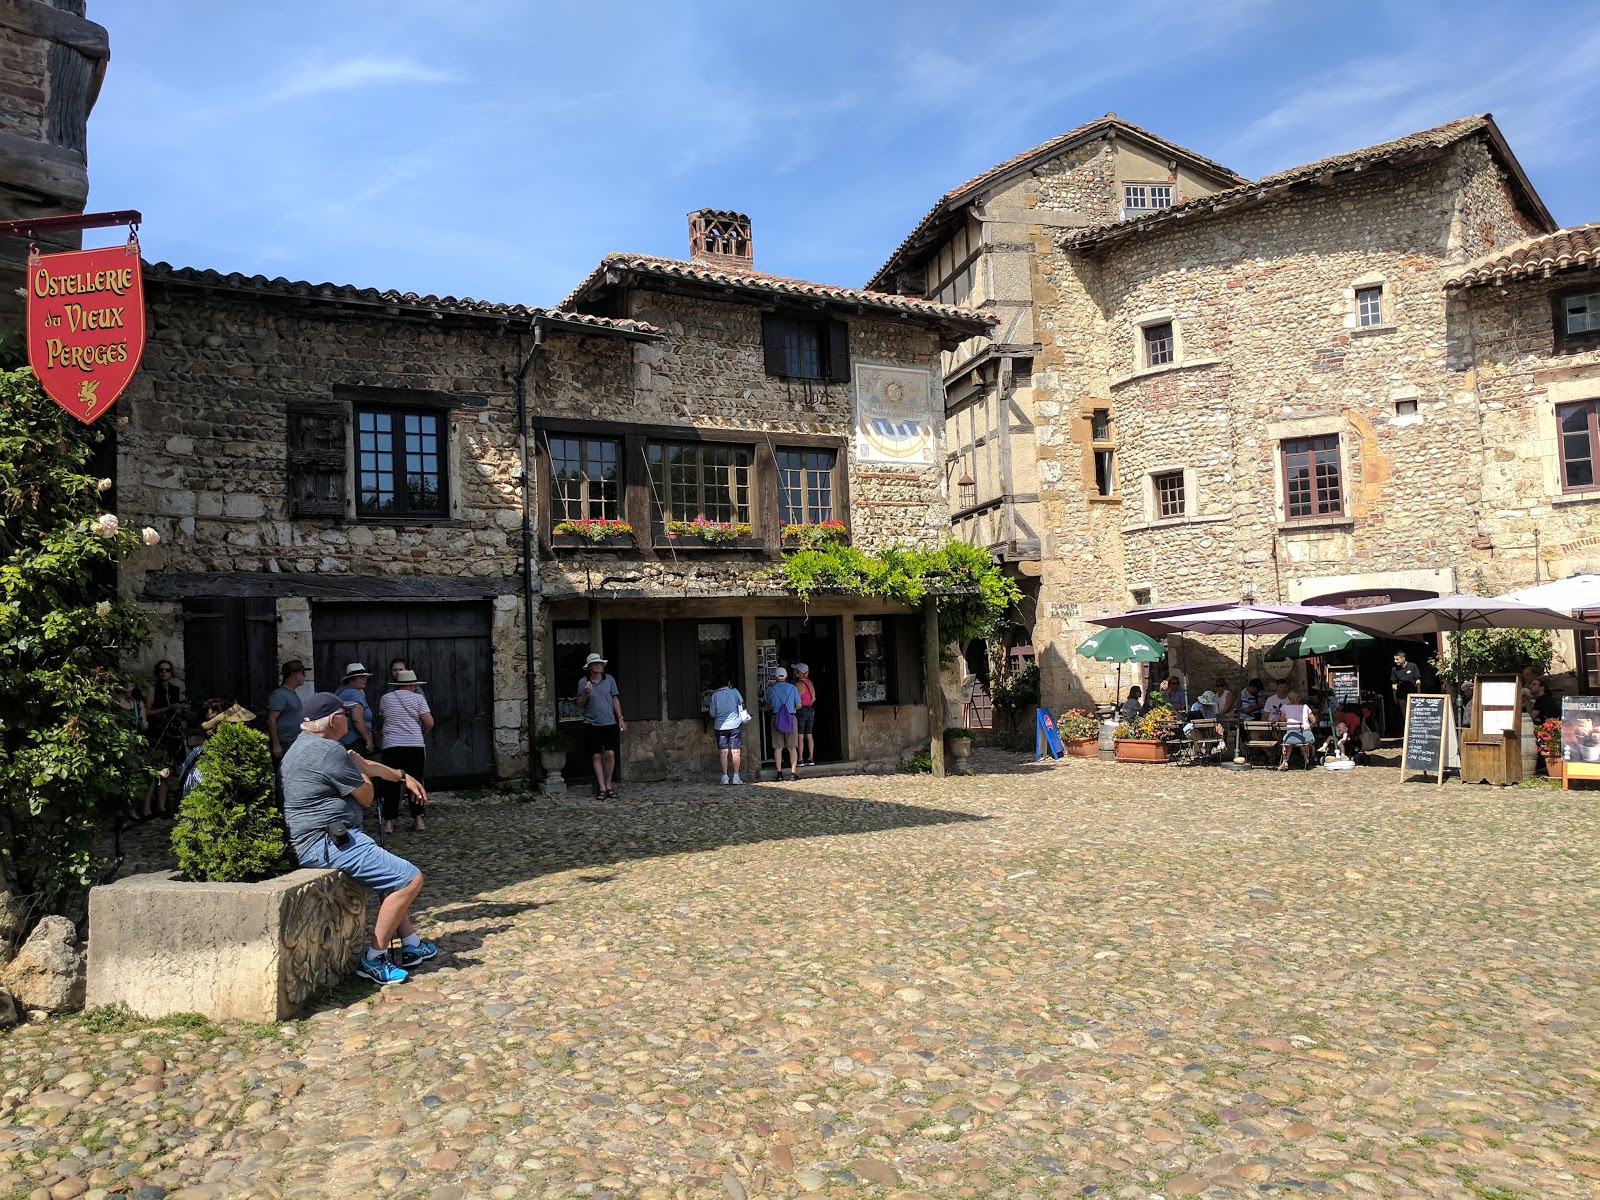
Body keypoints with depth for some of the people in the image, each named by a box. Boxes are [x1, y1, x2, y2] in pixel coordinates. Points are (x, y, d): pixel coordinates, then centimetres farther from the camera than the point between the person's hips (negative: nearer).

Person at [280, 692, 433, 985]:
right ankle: (374, 959, -4)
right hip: (328, 840, -12)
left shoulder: (308, 743, 18)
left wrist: (403, 777, 37)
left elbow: (366, 765, 30)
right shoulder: (328, 751, -17)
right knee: (410, 878, -14)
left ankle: (412, 945, 24)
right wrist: (357, 766, 11)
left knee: (394, 874, 27)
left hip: (330, 837, 12)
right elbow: (366, 797, -7)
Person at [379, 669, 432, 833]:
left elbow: (381, 717, 17)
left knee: (391, 784, 5)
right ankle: (418, 819, 9)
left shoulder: (385, 698, 8)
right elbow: (429, 723, -5)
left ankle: (388, 822, 3)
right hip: (415, 745, -1)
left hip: (391, 746, 1)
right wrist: (422, 733, 14)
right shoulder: (417, 698, 1)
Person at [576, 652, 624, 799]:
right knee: (596, 756, -1)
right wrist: (586, 694, -14)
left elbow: (615, 699, 11)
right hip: (591, 724, 0)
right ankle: (602, 788, 4)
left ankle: (608, 785, 5)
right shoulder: (583, 682, 2)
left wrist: (620, 718, 6)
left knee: (610, 754, -9)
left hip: (610, 722, 0)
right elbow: (580, 706, 4)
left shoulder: (609, 680, 5)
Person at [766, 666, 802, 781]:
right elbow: (798, 705, 1)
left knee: (778, 747, 3)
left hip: (776, 718, 0)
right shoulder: (792, 688, 0)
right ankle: (793, 772, 1)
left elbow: (768, 705, 15)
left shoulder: (771, 689, 1)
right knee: (792, 747, 5)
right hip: (790, 718, 0)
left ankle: (779, 772, -1)